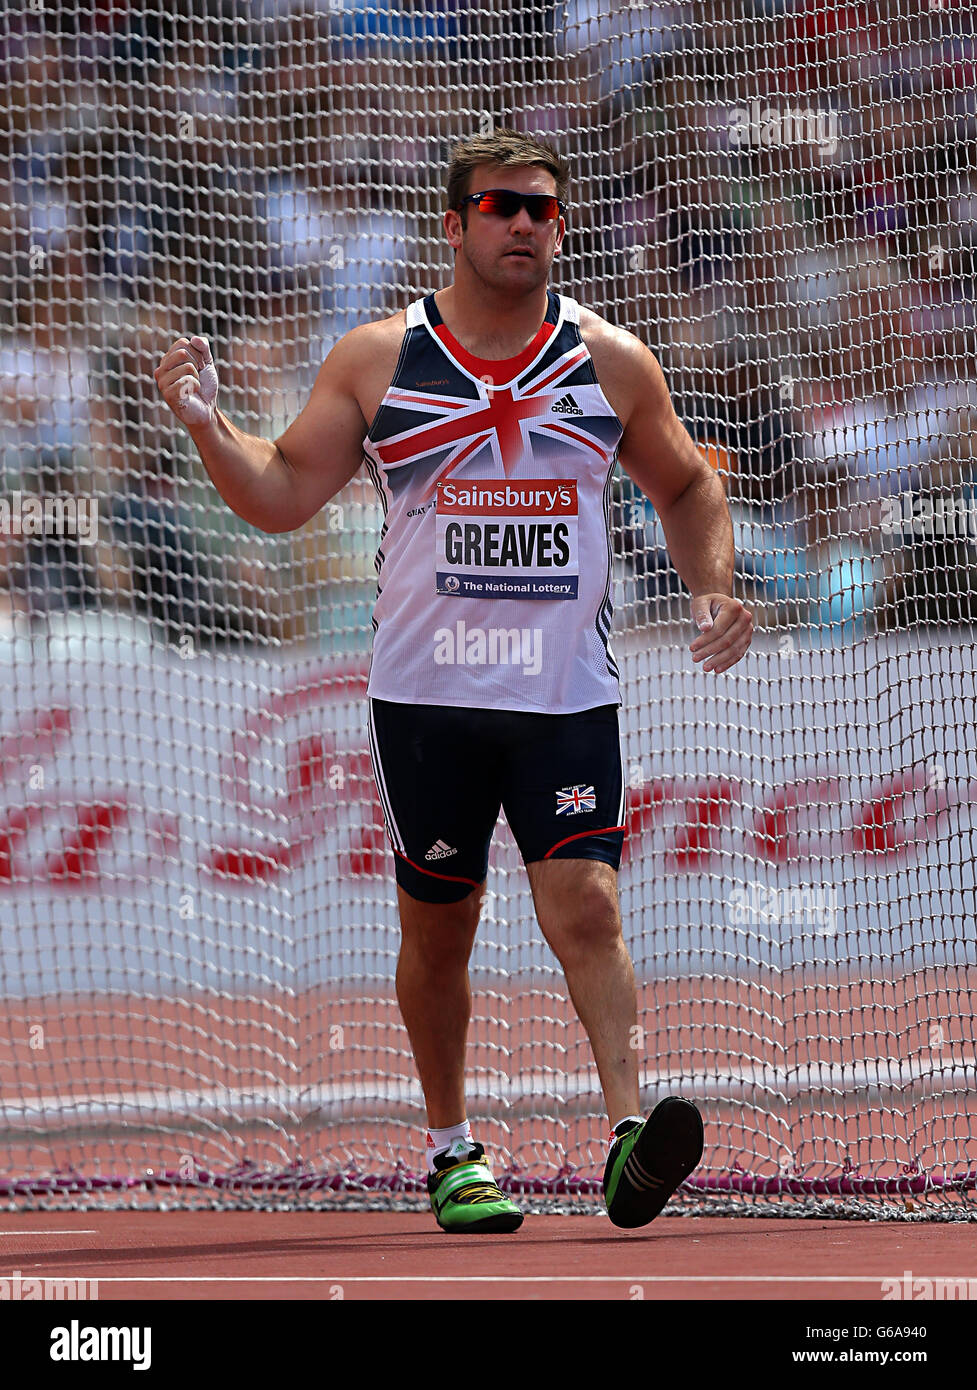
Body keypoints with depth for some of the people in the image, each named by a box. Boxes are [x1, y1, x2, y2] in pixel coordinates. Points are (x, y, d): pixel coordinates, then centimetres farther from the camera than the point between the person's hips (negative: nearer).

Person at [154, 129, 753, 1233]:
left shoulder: (612, 363, 4)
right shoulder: (376, 359, 2)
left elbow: (687, 486, 18)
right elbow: (283, 497, 4)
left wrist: (714, 591, 3)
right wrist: (206, 424, -13)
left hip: (568, 697, 0)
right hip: (425, 695, 0)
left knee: (585, 910, -16)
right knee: (437, 930, 8)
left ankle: (627, 1128, -23)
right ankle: (450, 1148, 23)